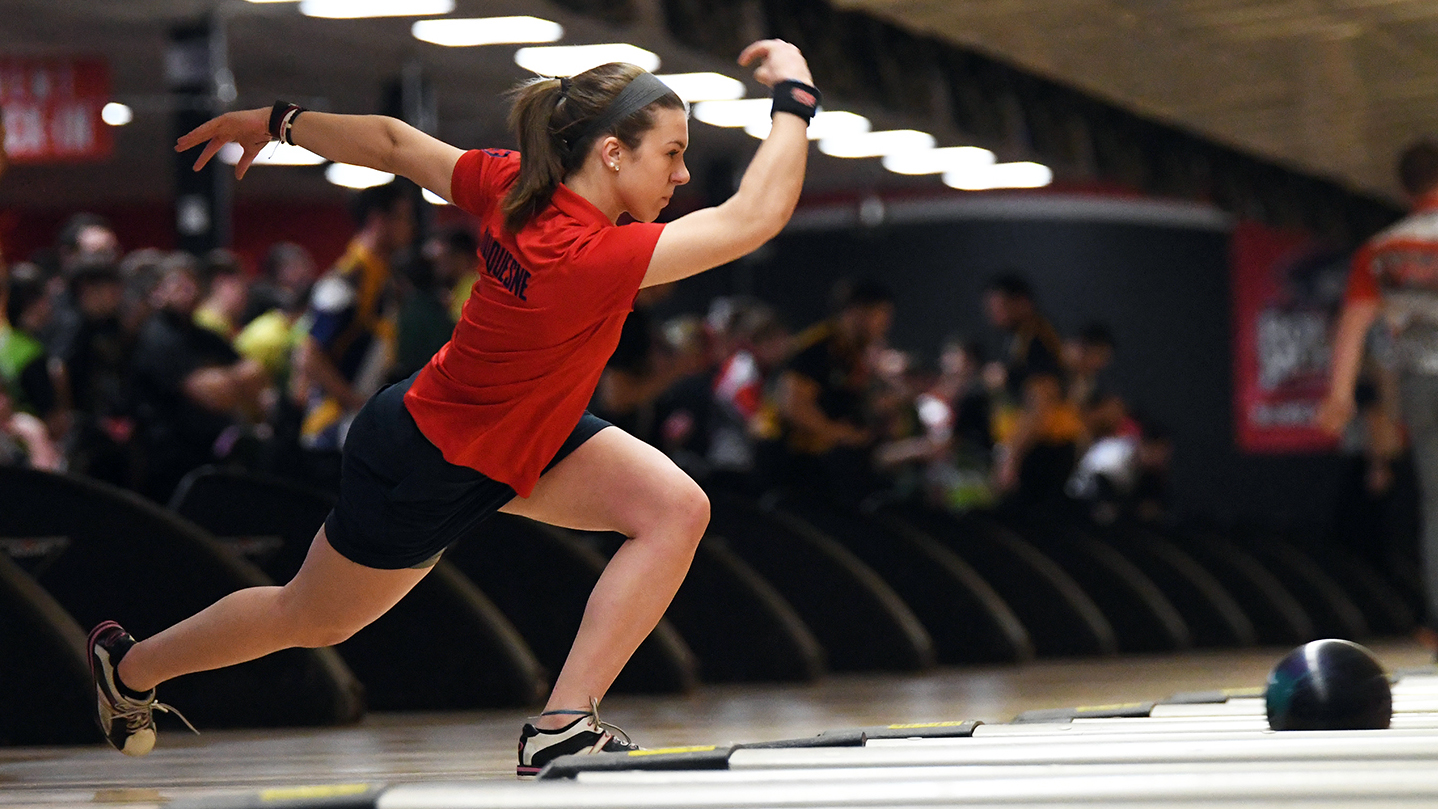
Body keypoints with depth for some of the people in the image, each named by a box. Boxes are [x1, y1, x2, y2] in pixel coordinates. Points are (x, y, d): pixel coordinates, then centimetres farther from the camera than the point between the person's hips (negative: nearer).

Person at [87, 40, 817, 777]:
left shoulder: (512, 186, -18)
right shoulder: (589, 256, -42)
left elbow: (395, 143, -5)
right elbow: (755, 217, -45)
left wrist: (280, 122, 8)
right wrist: (794, 99, -35)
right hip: (422, 463, -8)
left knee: (677, 510, -14)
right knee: (309, 619, 17)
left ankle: (561, 728, -8)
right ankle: (130, 666, 44)